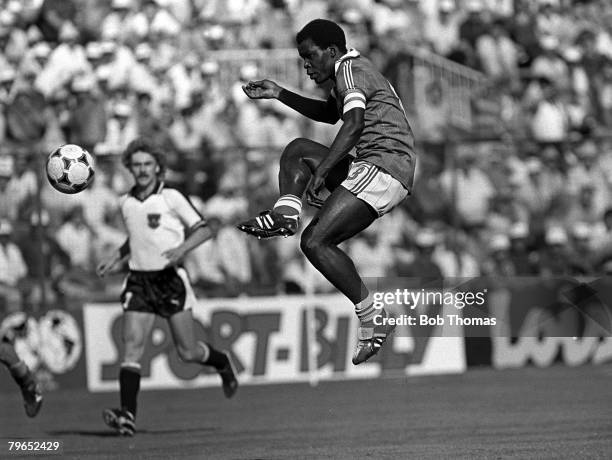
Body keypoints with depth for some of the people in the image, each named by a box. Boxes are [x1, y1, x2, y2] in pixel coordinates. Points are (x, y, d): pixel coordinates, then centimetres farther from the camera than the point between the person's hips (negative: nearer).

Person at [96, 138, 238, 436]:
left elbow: (203, 230, -4)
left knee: (188, 352, 2)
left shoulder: (171, 198, -5)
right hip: (139, 281, 4)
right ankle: (128, 415, -20)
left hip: (170, 279, -3)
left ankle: (222, 363, 35)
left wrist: (182, 248, -21)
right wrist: (116, 258, 15)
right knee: (132, 347, -13)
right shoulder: (126, 203, 9)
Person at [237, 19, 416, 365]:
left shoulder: (349, 70, -8)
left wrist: (320, 172, -29)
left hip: (385, 165, -11)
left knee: (315, 242, -16)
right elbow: (329, 114, 42)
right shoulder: (353, 70, 24)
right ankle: (287, 211, -5)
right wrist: (279, 94, 35)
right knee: (298, 150, 17)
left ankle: (372, 317, -15)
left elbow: (354, 123, -25)